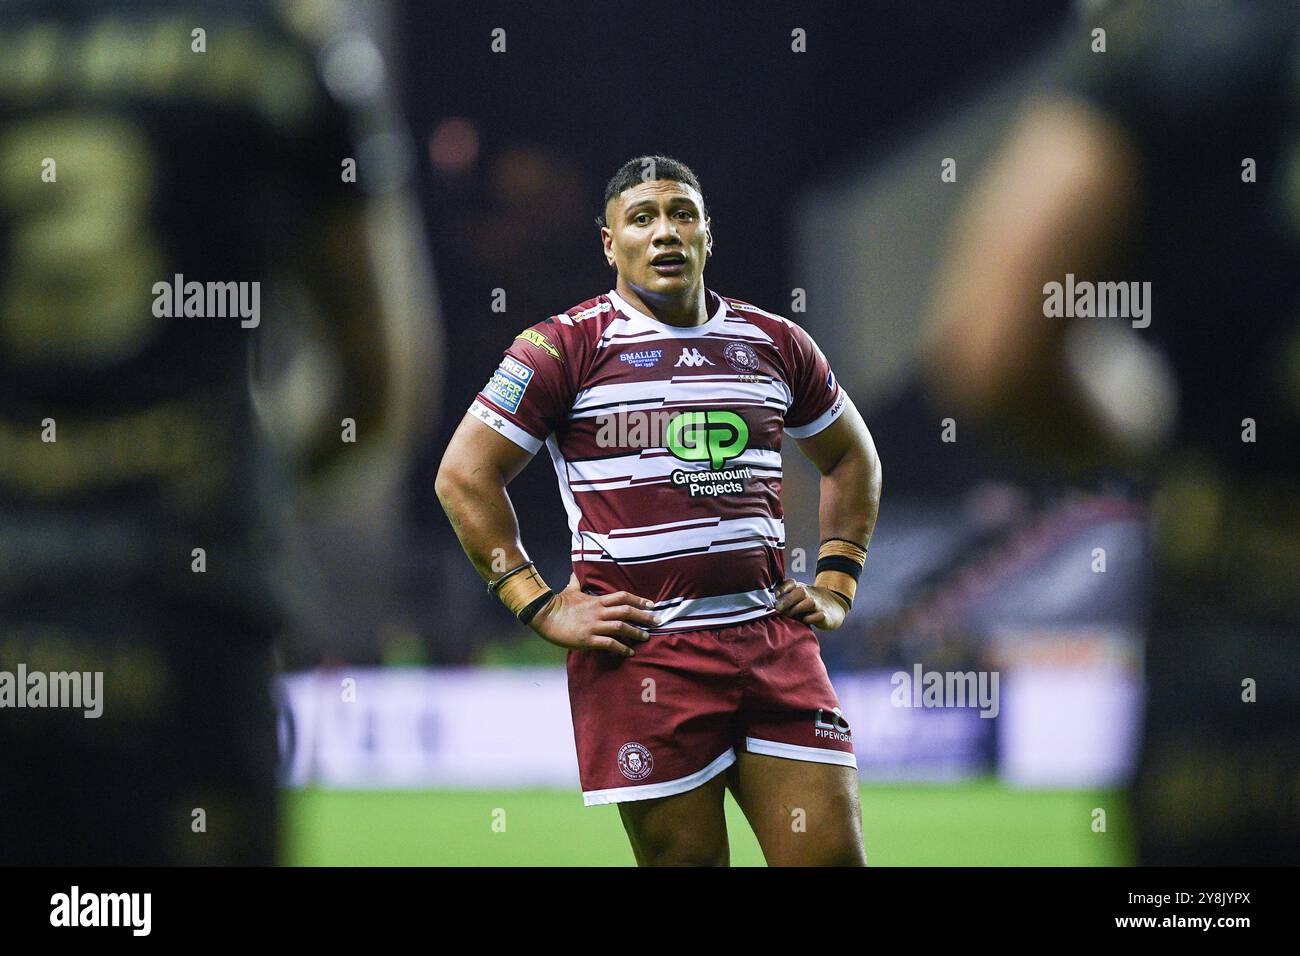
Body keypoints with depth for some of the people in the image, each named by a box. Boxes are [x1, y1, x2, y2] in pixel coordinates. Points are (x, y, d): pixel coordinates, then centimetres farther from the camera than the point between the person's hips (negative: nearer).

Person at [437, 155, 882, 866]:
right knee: (688, 859, -2)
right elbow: (464, 475, 0)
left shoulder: (775, 344, 13)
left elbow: (852, 458, 29)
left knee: (833, 856, -5)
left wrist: (834, 587, 16)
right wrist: (544, 609, -6)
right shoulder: (566, 347, 0)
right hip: (641, 648, -4)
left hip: (773, 640, 4)